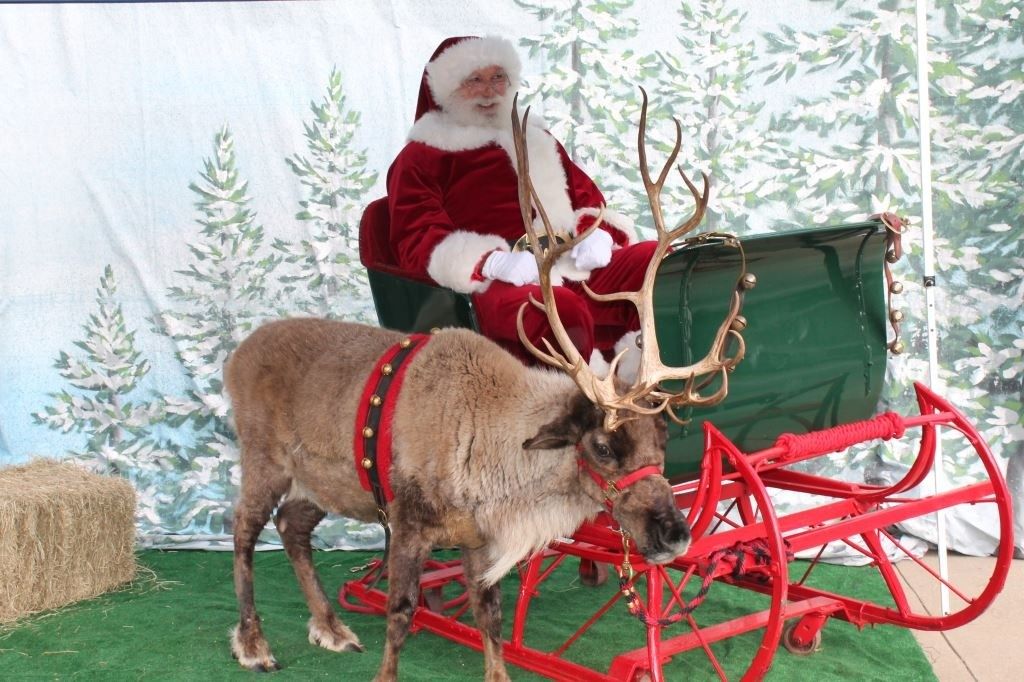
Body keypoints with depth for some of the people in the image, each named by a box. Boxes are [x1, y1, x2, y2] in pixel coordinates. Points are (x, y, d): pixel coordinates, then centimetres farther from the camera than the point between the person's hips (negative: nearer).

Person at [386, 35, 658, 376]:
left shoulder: (536, 140, 32)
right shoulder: (420, 158, 14)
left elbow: (588, 199, 30)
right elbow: (418, 243, 0)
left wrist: (599, 235, 2)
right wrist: (494, 262, -20)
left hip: (575, 268, 6)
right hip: (498, 285, -6)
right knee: (559, 307, -39)